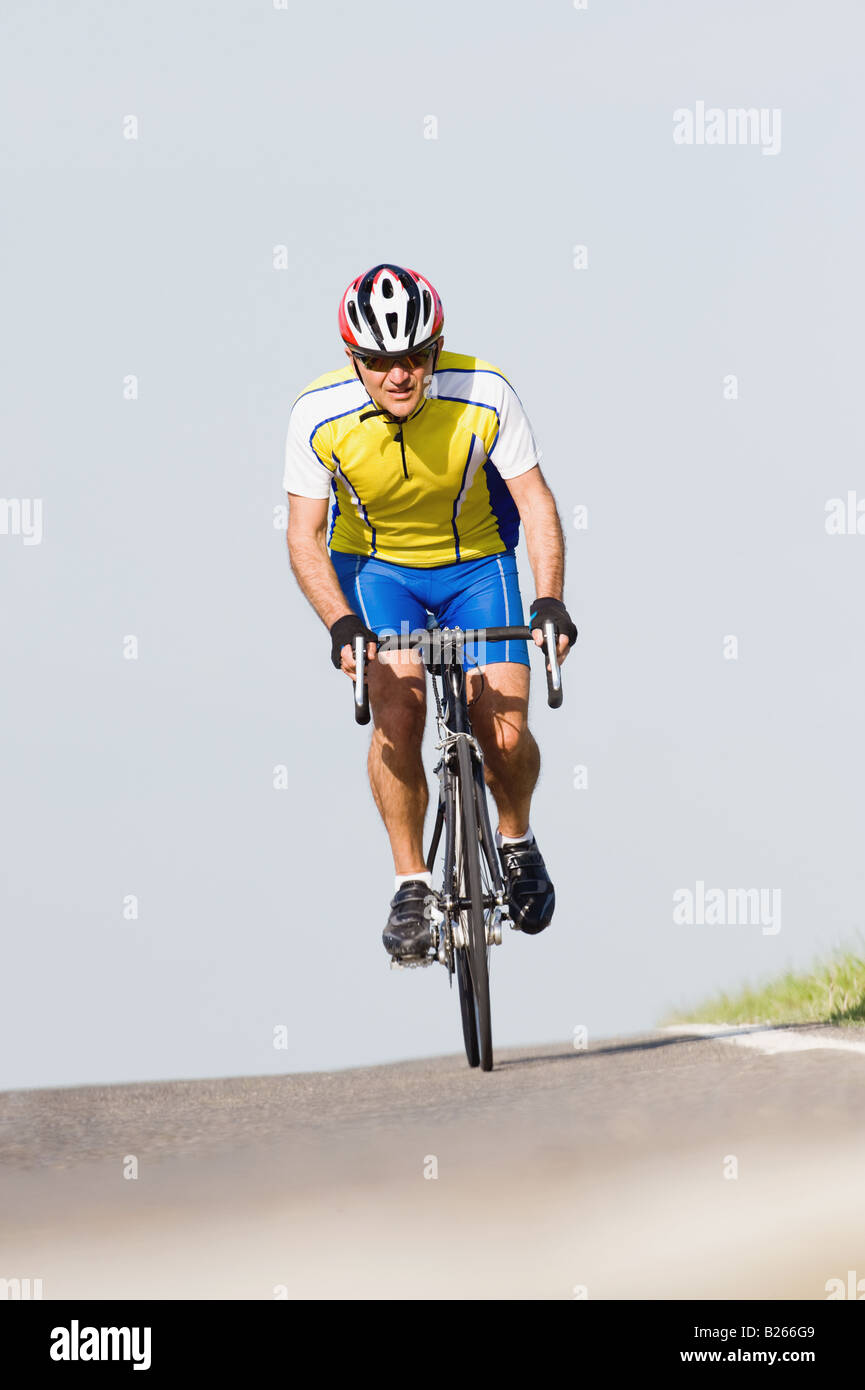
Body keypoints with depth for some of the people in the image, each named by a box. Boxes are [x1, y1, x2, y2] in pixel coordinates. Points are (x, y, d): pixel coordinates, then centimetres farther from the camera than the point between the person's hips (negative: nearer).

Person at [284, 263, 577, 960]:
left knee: (505, 737, -13)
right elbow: (305, 537, -17)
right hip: (375, 566, 0)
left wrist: (550, 602, -32)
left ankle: (516, 840, 19)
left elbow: (536, 503, -18)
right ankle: (412, 886, -11)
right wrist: (342, 626, -32)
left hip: (477, 562, 0)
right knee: (398, 707, -25)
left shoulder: (485, 395, -25)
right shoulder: (319, 416, -23)